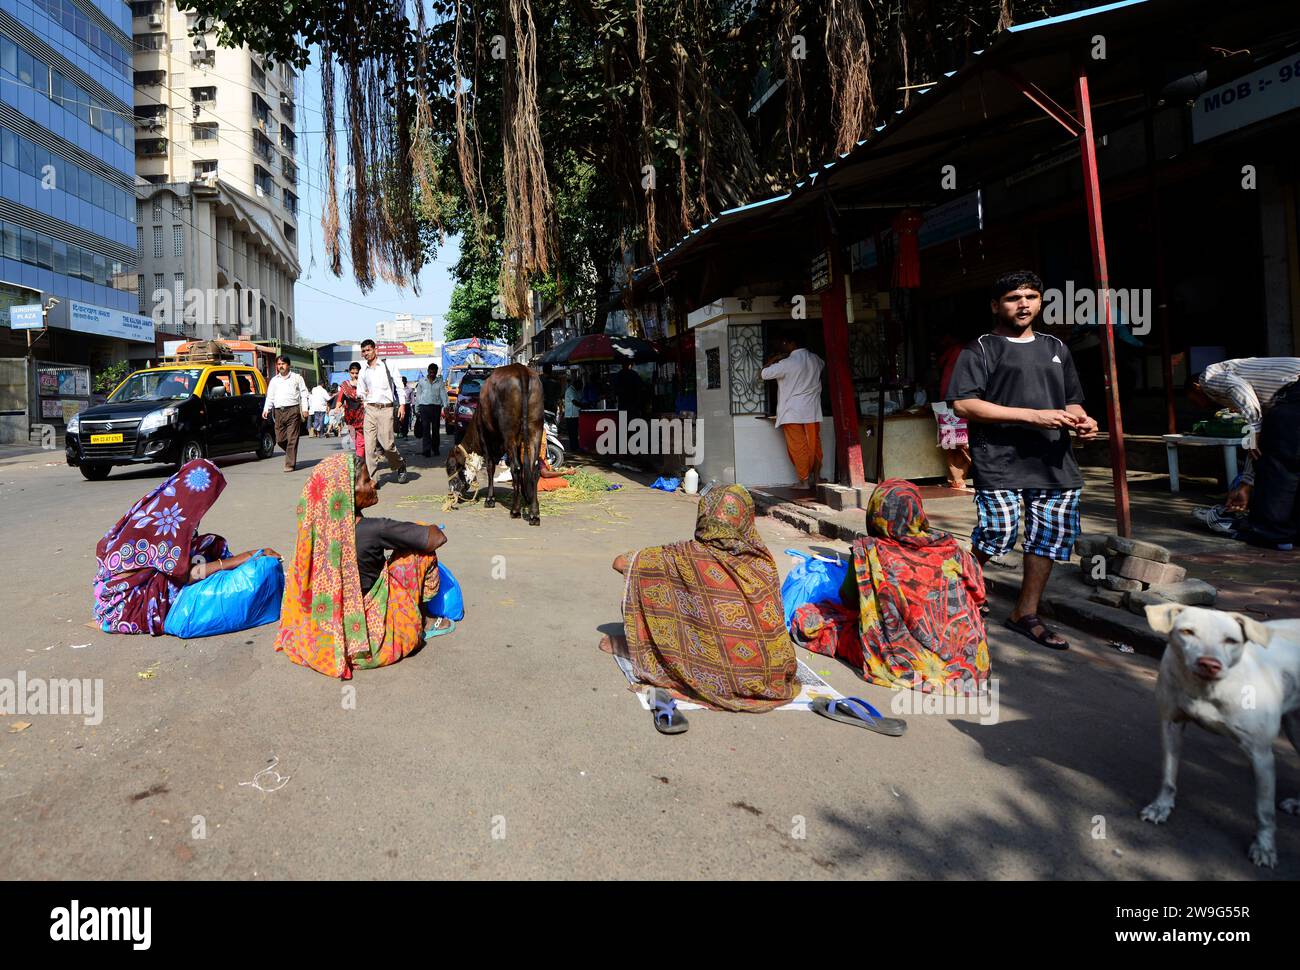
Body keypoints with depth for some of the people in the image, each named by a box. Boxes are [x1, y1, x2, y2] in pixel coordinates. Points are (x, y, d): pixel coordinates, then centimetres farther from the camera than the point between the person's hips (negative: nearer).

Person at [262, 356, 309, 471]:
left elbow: (304, 394, 6)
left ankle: (290, 464, -7)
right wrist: (266, 409, 3)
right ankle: (291, 455, 26)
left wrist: (304, 409, -5)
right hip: (279, 412, 4)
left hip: (293, 411, -4)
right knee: (280, 439, 2)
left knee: (292, 439, -8)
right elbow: (270, 397, 18)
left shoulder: (297, 378, 10)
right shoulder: (274, 380, 21)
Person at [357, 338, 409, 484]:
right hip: (370, 409, 4)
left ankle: (401, 466, 19)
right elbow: (361, 392, 23)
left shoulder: (387, 365, 4)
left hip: (386, 408, -4)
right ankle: (369, 477, -4)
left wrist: (402, 404, -5)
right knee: (369, 445, -5)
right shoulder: (363, 371, 15)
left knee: (387, 443, -8)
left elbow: (398, 385, 2)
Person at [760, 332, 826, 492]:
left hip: (792, 413, -5)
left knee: (798, 447, 1)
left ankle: (806, 480, 0)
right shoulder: (815, 359, 6)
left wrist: (774, 358, 3)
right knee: (814, 444, 10)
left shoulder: (787, 363, -14)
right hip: (812, 412, 5)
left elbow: (764, 373, -12)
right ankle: (816, 477, 13)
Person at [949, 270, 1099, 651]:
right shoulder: (981, 349, 1)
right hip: (1000, 462, -6)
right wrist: (1033, 415, -15)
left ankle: (1026, 614, 20)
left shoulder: (1055, 348, 21)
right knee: (997, 532, -16)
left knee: (1049, 537, 6)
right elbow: (963, 404, -12)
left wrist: (1080, 419, 2)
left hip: (1054, 462, 6)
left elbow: (1072, 401, 28)